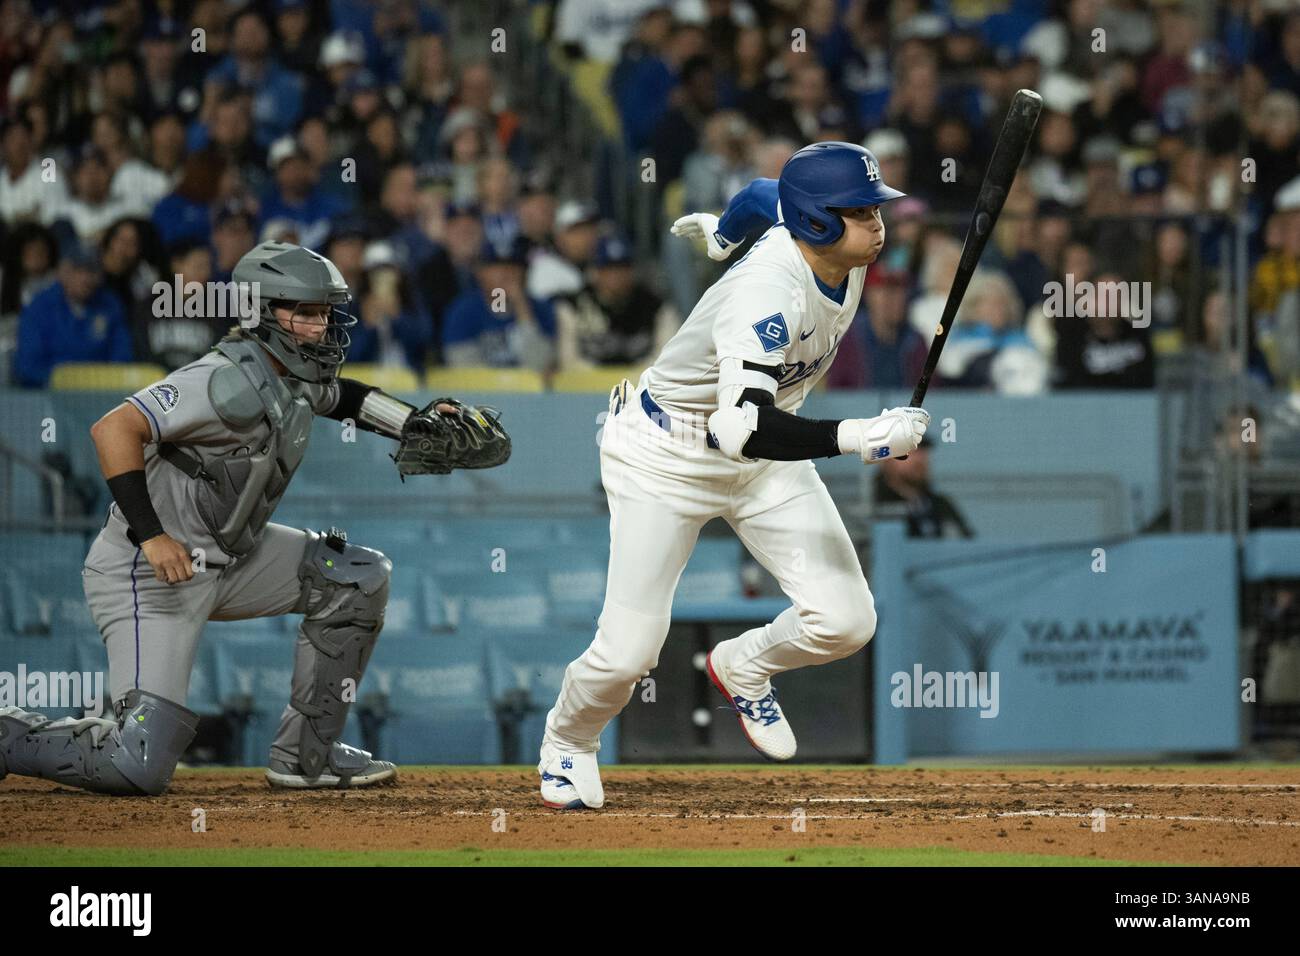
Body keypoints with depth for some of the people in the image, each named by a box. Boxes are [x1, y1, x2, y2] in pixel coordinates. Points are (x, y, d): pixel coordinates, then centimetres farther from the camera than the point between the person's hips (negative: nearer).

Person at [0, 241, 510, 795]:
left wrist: (417, 426, 14)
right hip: (148, 575, -9)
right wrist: (151, 536, -36)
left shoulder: (296, 376, 5)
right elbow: (114, 429, -31)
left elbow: (339, 394, 30)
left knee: (358, 578, 5)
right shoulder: (232, 382, -24)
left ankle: (307, 754, 10)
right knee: (141, 767, -18)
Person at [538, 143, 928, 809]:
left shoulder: (844, 255, -12)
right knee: (629, 651, -11)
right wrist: (855, 438, -53)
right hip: (665, 458, -7)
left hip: (765, 461, 7)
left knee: (846, 621, -9)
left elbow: (767, 194, 12)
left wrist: (726, 230, 33)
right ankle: (568, 741, 25)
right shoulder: (766, 295, -35)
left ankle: (743, 669, 24)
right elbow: (742, 428, -46)